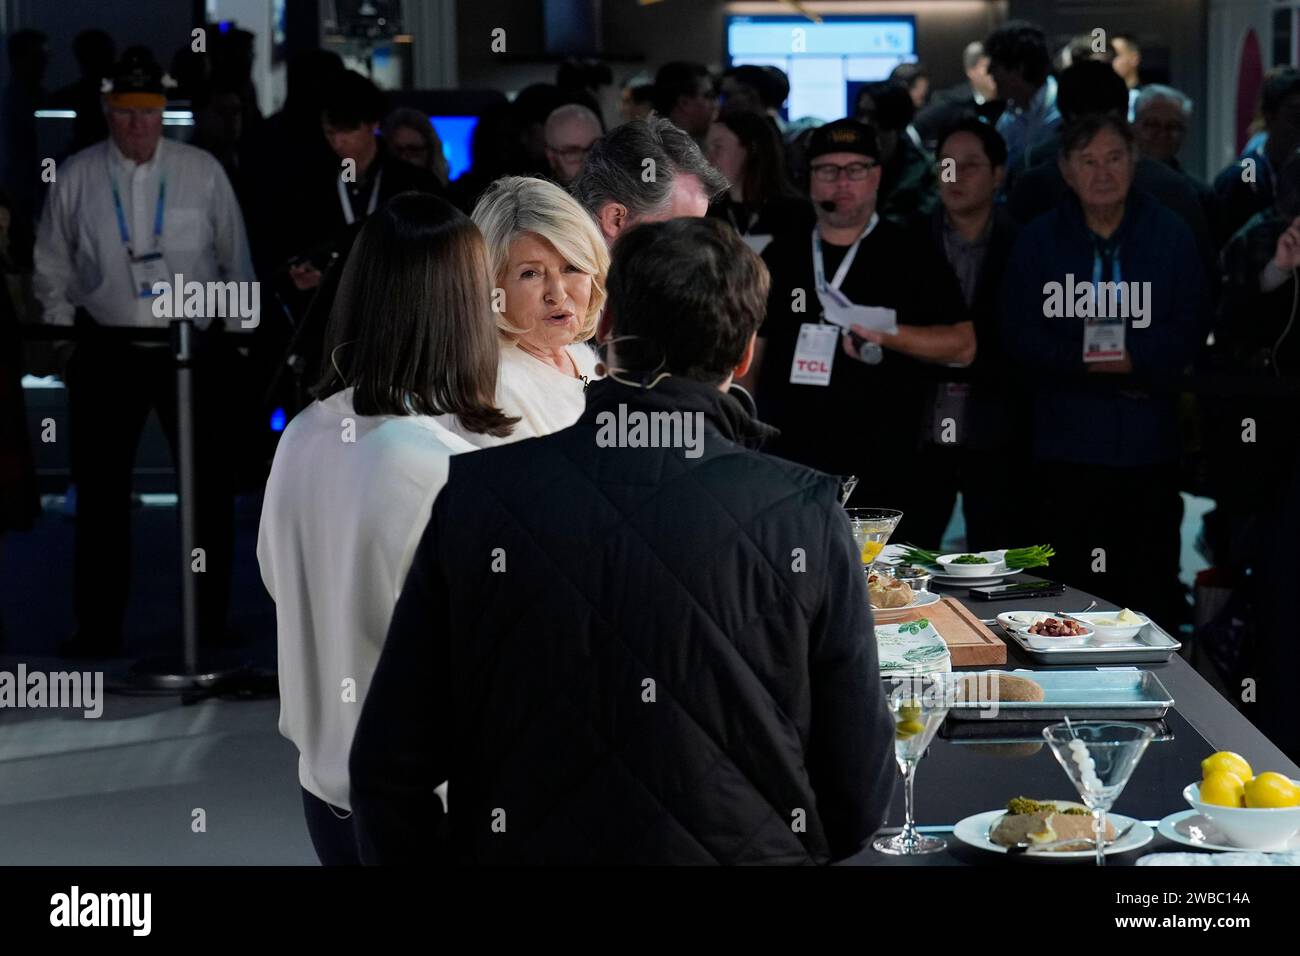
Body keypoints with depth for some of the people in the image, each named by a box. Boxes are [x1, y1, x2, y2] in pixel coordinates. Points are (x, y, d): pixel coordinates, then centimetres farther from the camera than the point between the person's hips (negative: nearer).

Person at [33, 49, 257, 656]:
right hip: (107, 350, 0)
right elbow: (54, 270, 8)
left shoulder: (203, 172, -1)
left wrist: (239, 334, 2)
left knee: (211, 486, 4)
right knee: (101, 491, 4)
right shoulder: (76, 178, 0)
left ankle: (211, 622, 17)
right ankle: (99, 625, 14)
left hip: (197, 348, 0)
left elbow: (236, 258, 5)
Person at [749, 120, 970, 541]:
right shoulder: (782, 255, 13)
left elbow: (962, 345, 0)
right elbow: (752, 351, 17)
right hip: (787, 464, 3)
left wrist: (891, 336, -16)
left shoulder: (908, 255, 2)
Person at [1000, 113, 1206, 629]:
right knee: (1071, 580, 3)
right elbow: (1019, 336, -1)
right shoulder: (1038, 240, 7)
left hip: (1148, 436, 0)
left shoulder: (1172, 236, 6)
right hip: (1068, 436, 0)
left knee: (1151, 578, 2)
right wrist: (1081, 356, -17)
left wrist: (1135, 355, -19)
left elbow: (1190, 329, -2)